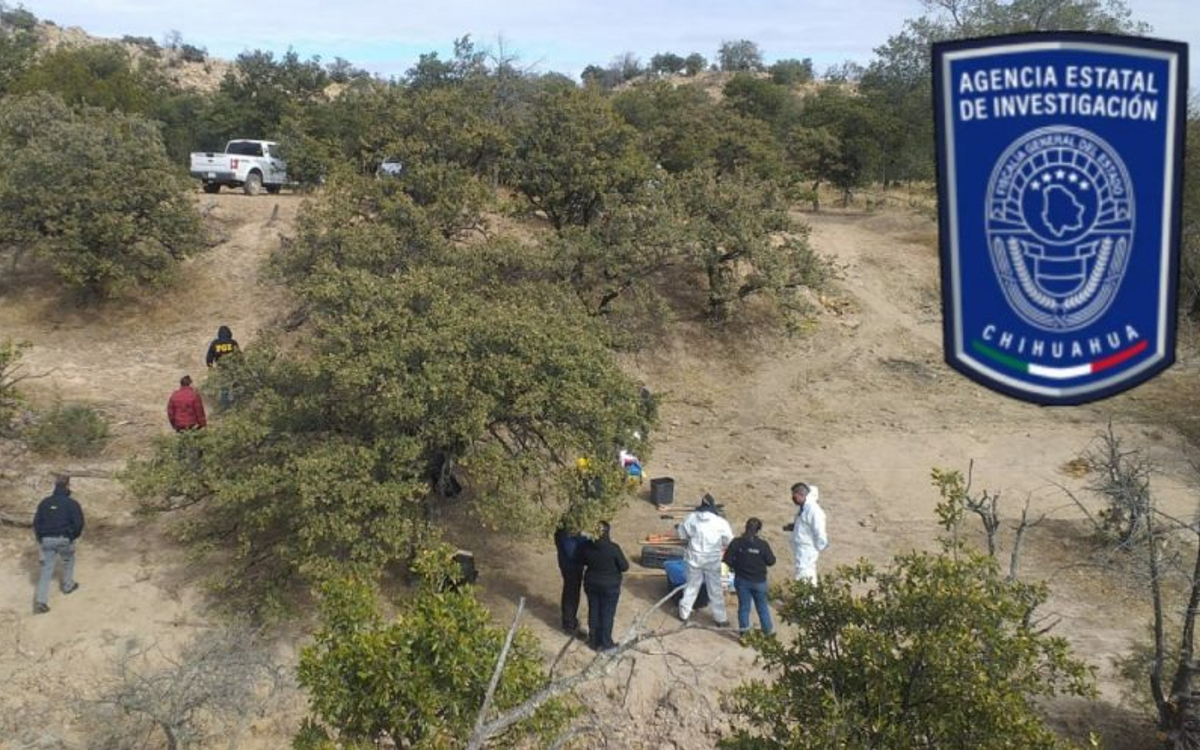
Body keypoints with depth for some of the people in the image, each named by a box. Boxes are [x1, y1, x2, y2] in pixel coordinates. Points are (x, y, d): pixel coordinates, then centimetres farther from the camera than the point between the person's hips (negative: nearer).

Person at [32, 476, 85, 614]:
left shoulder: (44, 503, 9)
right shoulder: (71, 503, -4)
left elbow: (36, 522, 9)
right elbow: (79, 522, -8)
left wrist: (40, 538, 17)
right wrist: (74, 536, 9)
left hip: (46, 539, 3)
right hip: (64, 539, -3)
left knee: (46, 570, 3)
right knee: (68, 560, 27)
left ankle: (40, 601, -6)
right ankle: (67, 585, 39)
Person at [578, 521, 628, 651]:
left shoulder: (587, 546, -10)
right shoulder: (613, 548, -23)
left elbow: (582, 561, 7)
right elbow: (624, 567, -14)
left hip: (591, 584, 4)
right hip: (610, 587, -4)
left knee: (593, 612, 17)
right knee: (607, 614, 9)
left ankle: (593, 640, 28)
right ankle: (605, 643, 18)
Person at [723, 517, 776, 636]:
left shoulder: (736, 543, -11)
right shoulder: (762, 544, -16)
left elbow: (727, 559, -8)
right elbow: (771, 561, -10)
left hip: (742, 580, 1)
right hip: (759, 581, -1)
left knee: (743, 606, 12)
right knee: (762, 607, 16)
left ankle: (743, 630, 16)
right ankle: (768, 630, 28)